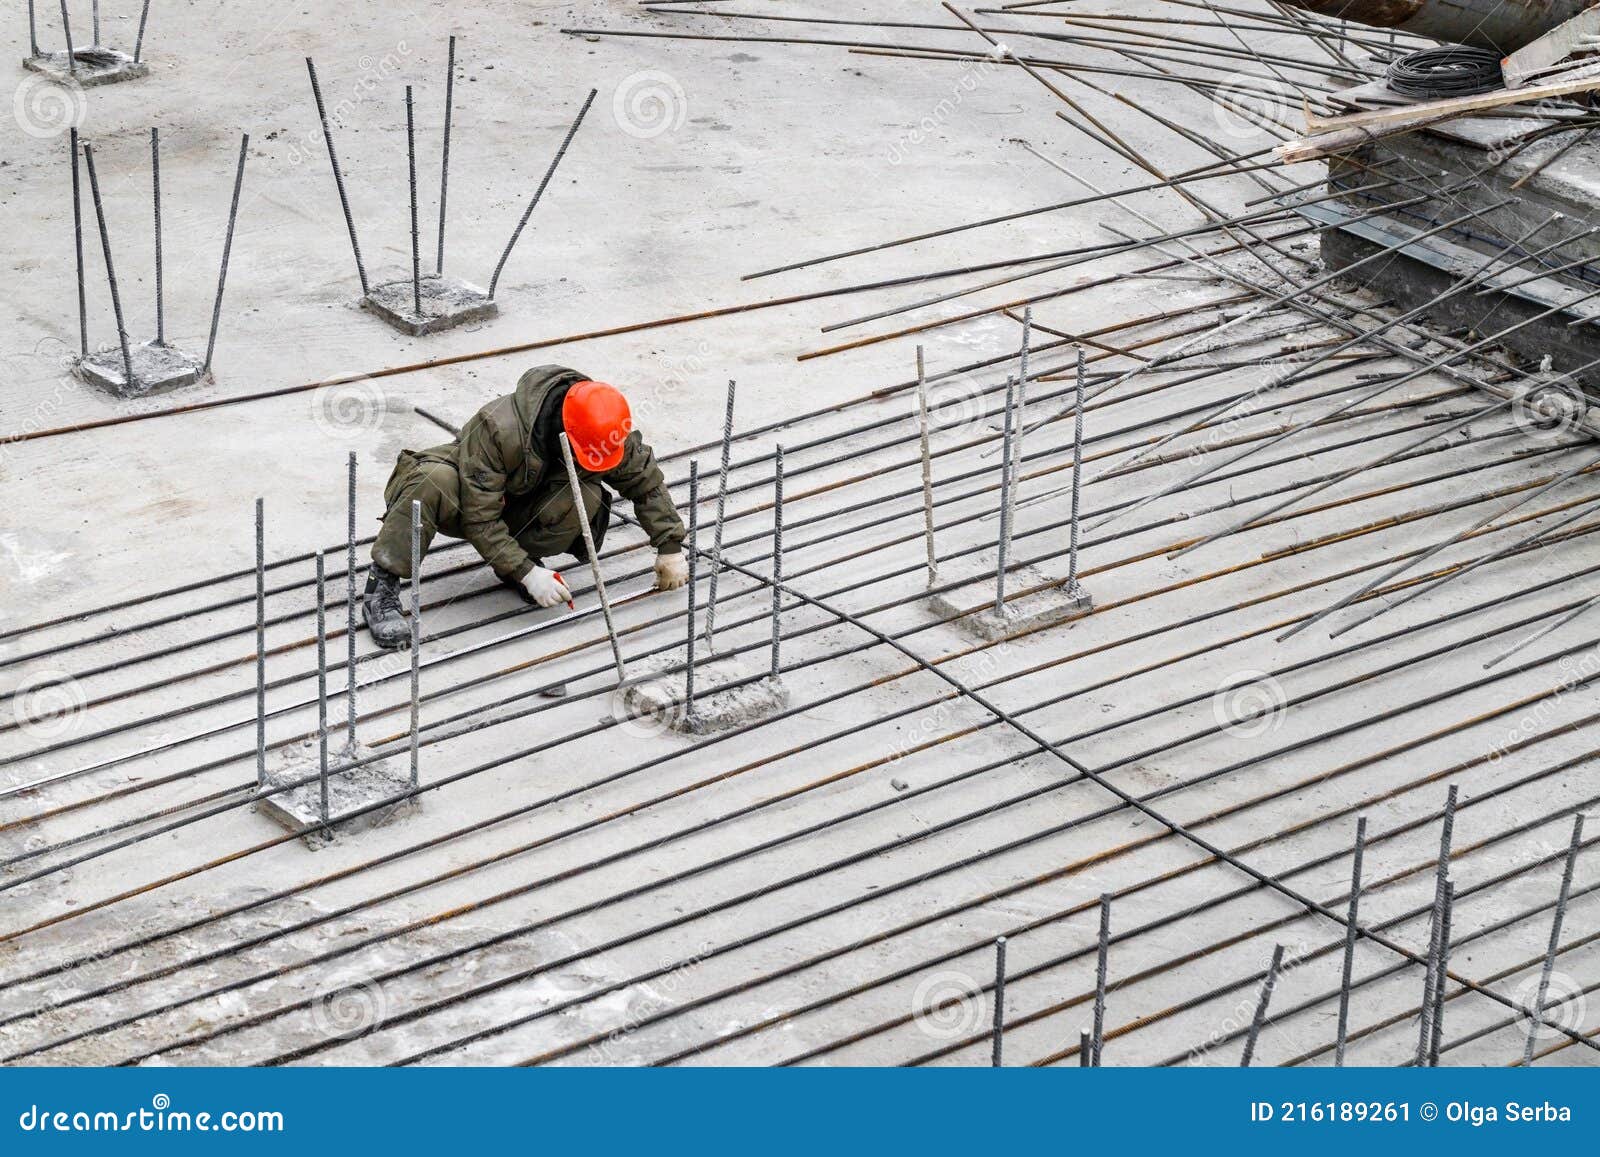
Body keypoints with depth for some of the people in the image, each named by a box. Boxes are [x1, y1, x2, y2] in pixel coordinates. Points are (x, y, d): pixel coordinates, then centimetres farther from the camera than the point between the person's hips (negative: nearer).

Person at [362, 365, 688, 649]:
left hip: (521, 508, 5)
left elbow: (646, 482, -1)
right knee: (434, 483, -41)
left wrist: (670, 546, -3)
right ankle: (382, 587, -30)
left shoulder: (608, 433, -20)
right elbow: (479, 519, -33)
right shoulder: (499, 429, -37)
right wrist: (526, 573, -36)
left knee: (587, 500, -27)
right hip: (465, 497, -4)